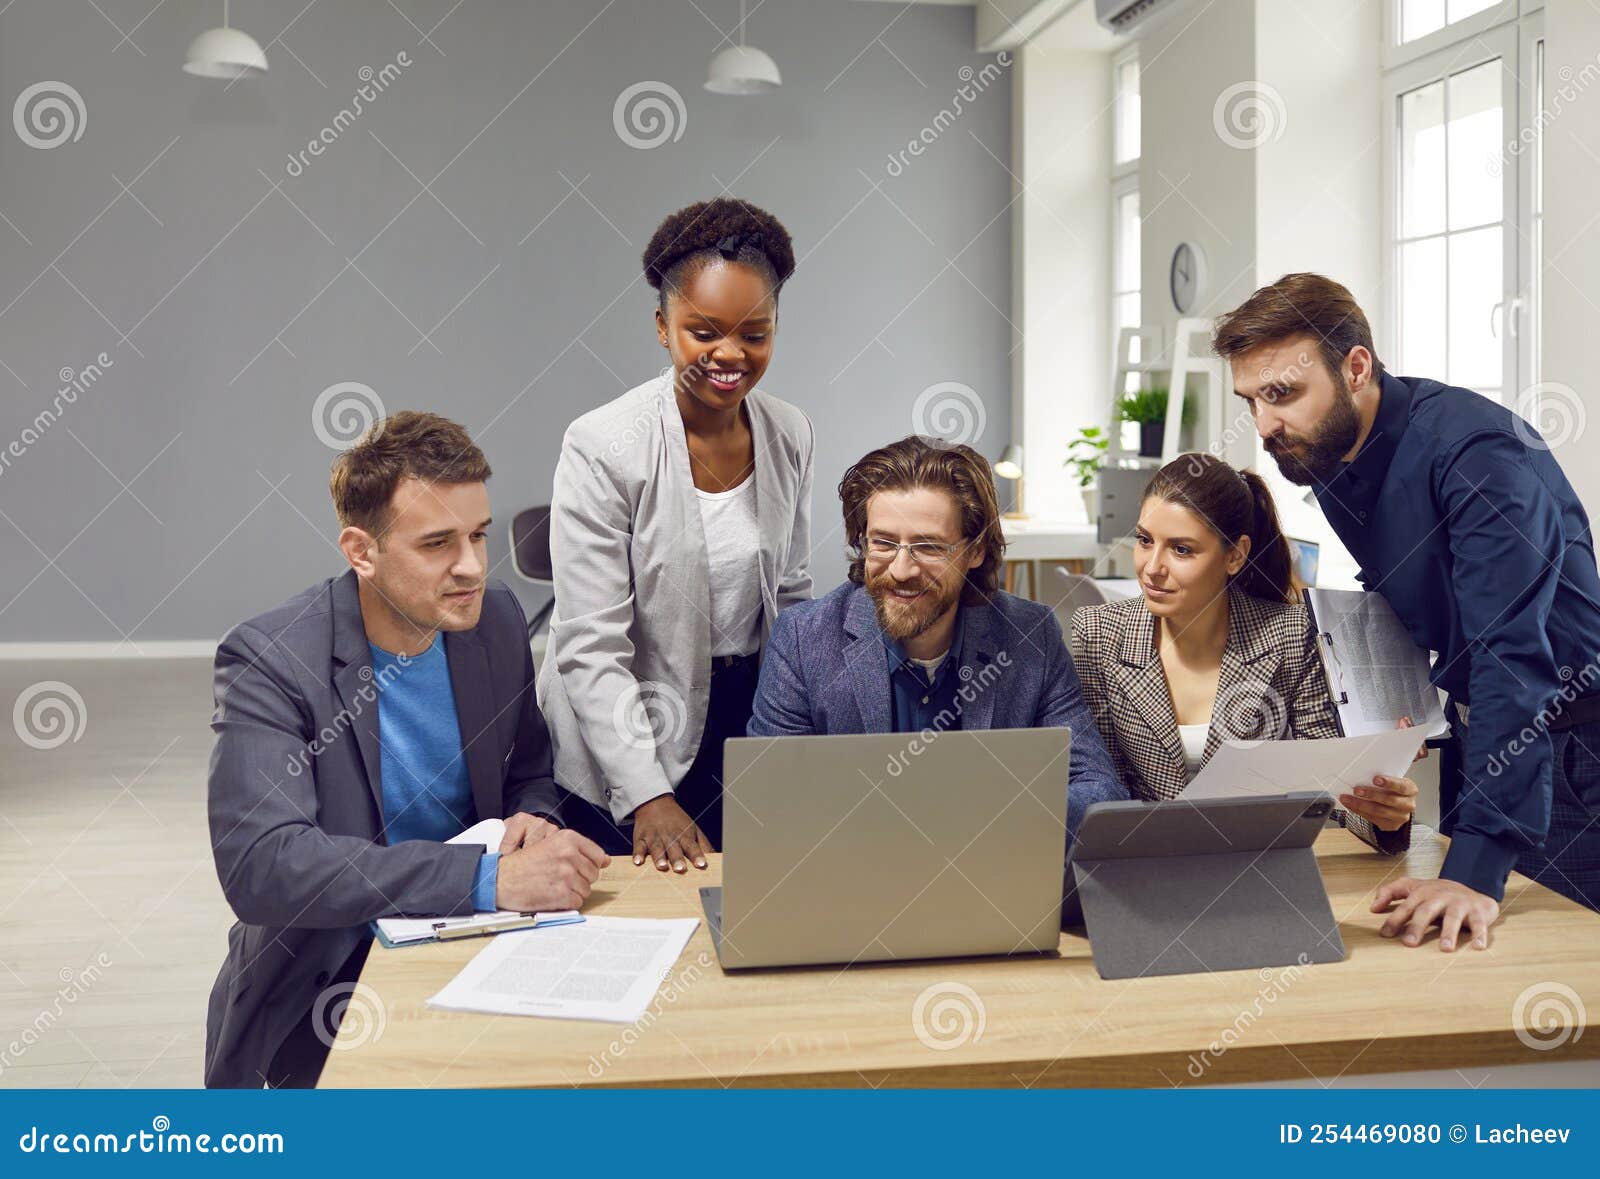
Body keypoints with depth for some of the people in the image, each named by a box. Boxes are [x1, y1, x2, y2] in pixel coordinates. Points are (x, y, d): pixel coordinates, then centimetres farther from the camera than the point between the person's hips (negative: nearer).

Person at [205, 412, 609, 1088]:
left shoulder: (496, 621, 0)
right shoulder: (266, 663, -16)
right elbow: (258, 865, -28)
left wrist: (534, 821, -10)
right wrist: (487, 878, -34)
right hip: (326, 982, -4)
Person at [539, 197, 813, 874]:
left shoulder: (791, 436, 0)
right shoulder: (602, 448, -17)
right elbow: (590, 649, -18)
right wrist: (648, 798, -24)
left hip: (750, 722, 5)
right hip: (626, 747, -4)